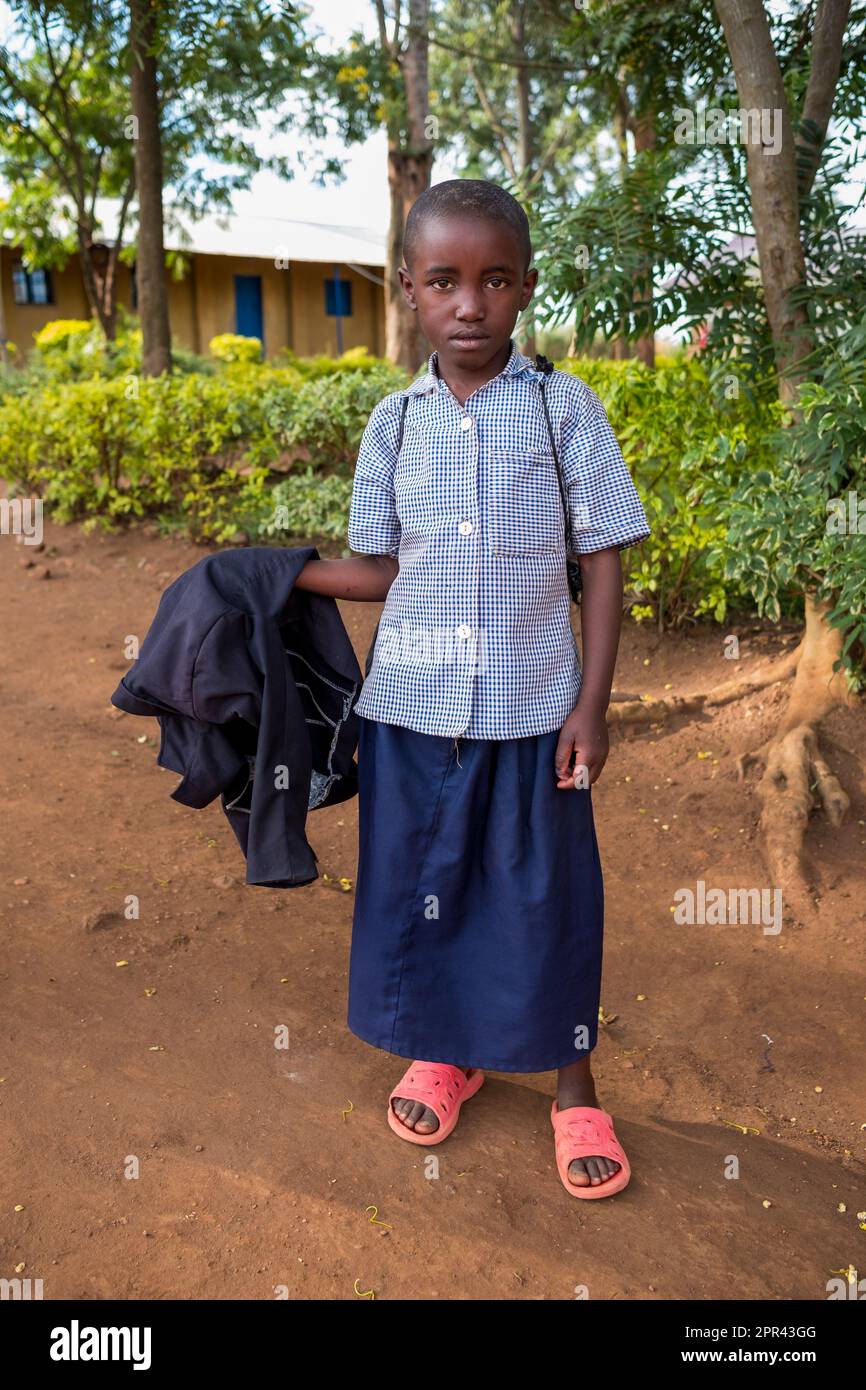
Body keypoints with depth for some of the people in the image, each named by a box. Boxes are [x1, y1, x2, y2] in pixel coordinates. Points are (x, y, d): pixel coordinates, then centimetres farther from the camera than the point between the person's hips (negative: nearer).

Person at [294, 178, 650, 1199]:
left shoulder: (566, 408, -3)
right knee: (418, 883, 14)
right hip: (412, 707, 3)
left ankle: (572, 1086, 30)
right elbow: (381, 570, 8)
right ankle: (445, 1053, 39)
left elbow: (604, 560, -3)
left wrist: (591, 706, -7)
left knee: (545, 894, 8)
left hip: (532, 709, -2)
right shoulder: (392, 425, 3)